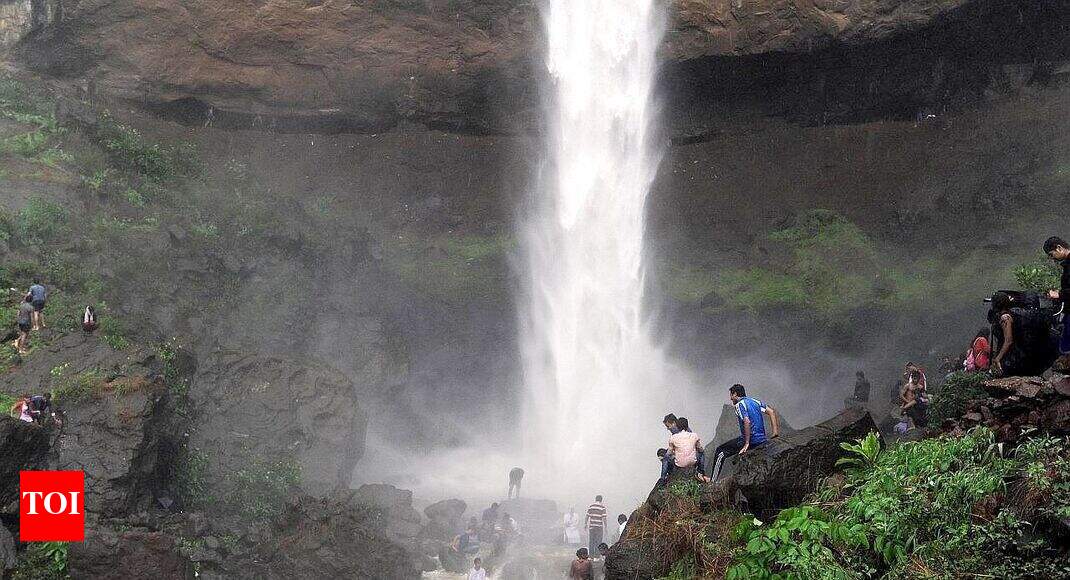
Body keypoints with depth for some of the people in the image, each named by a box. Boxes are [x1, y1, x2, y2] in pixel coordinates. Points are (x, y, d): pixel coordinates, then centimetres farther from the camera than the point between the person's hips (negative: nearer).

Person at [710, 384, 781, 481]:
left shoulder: (740, 405, -9)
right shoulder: (755, 401, 15)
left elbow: (747, 422, -24)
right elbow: (772, 412, 9)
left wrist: (746, 443, -21)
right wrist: (775, 433, 7)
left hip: (751, 441, -8)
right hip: (762, 440, 8)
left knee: (720, 451, 1)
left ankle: (713, 480, -2)